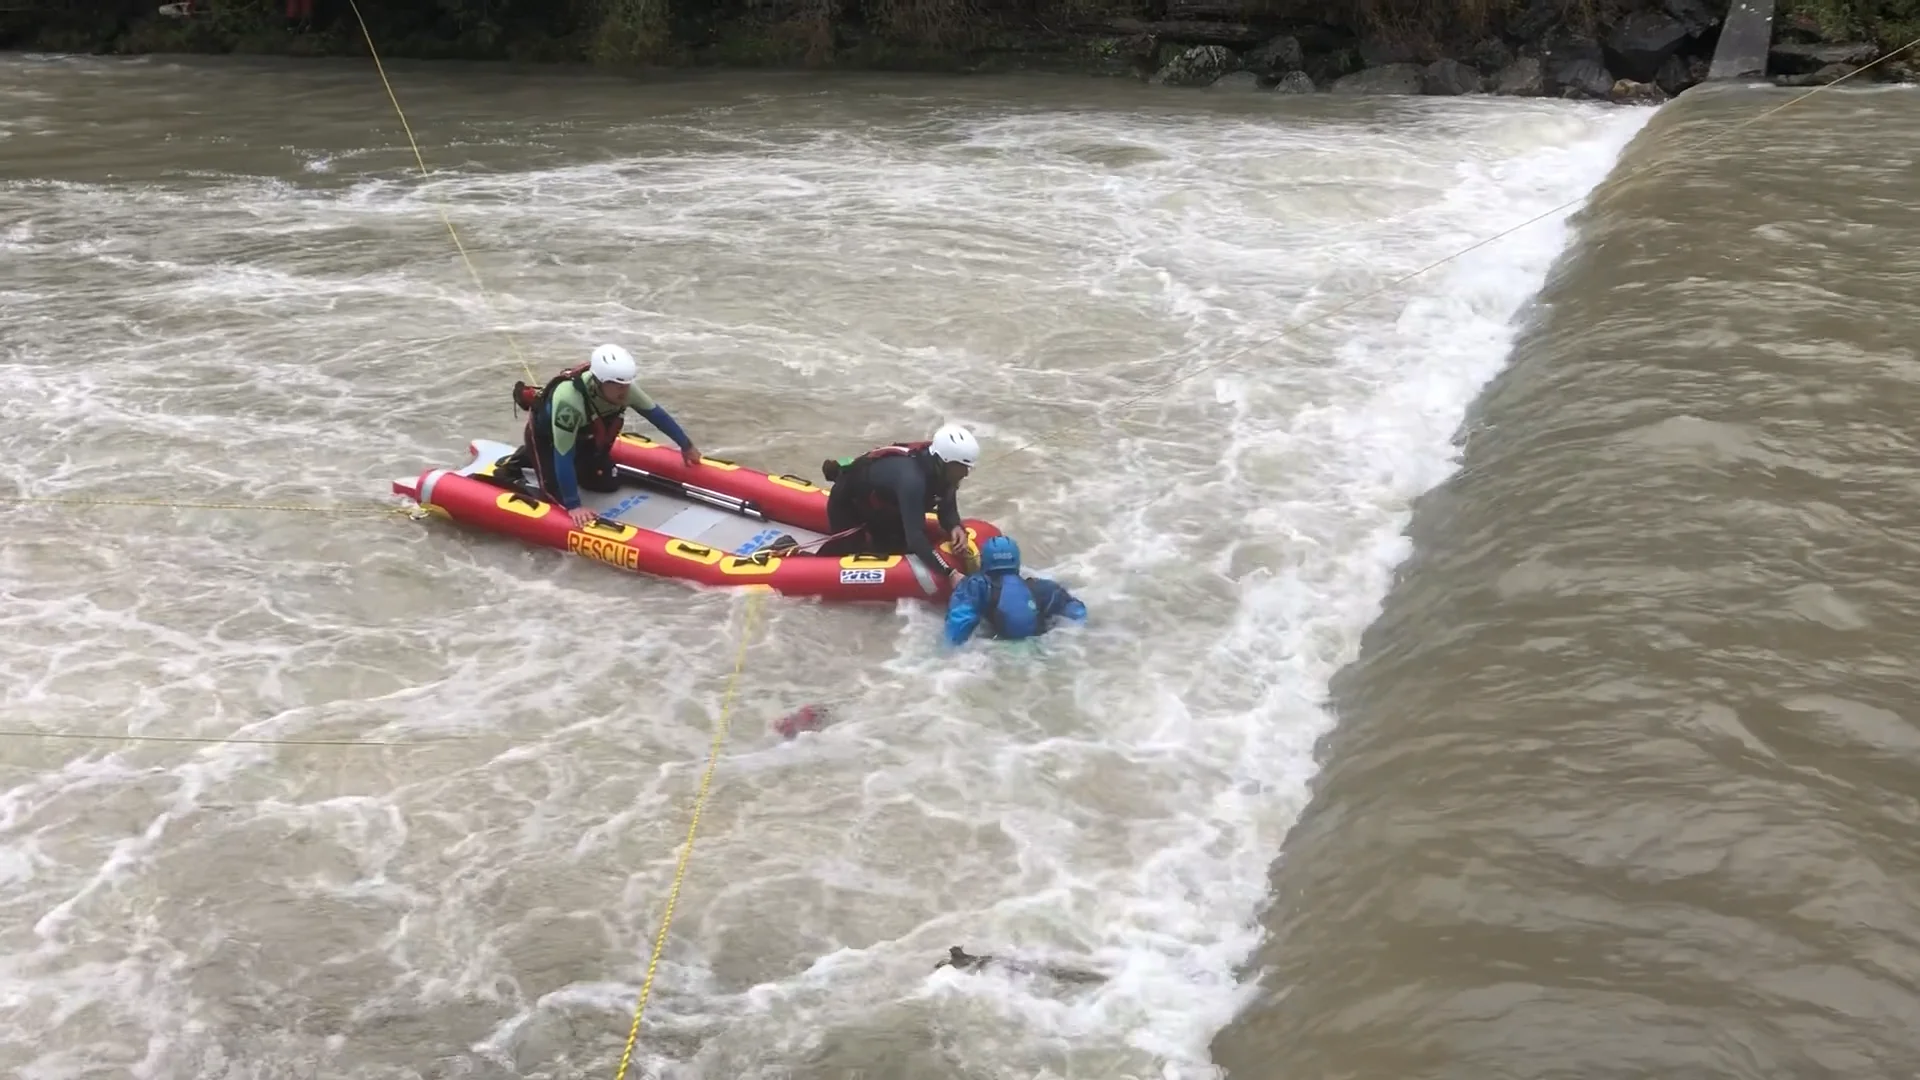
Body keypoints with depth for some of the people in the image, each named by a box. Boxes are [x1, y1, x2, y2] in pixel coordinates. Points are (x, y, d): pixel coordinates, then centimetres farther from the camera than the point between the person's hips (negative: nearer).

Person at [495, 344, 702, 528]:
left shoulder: (622, 389, -28)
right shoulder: (569, 399, -46)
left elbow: (656, 414, -9)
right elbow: (563, 457, -42)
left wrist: (686, 446, 1)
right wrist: (573, 506, -42)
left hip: (582, 434, 6)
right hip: (545, 434, -6)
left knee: (608, 484, 4)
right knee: (559, 496, -15)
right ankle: (519, 460, 11)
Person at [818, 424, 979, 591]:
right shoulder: (912, 478, -43)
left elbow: (947, 508, -8)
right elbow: (915, 536, -48)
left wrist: (955, 527, -32)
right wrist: (950, 574, -51)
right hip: (848, 503, -8)